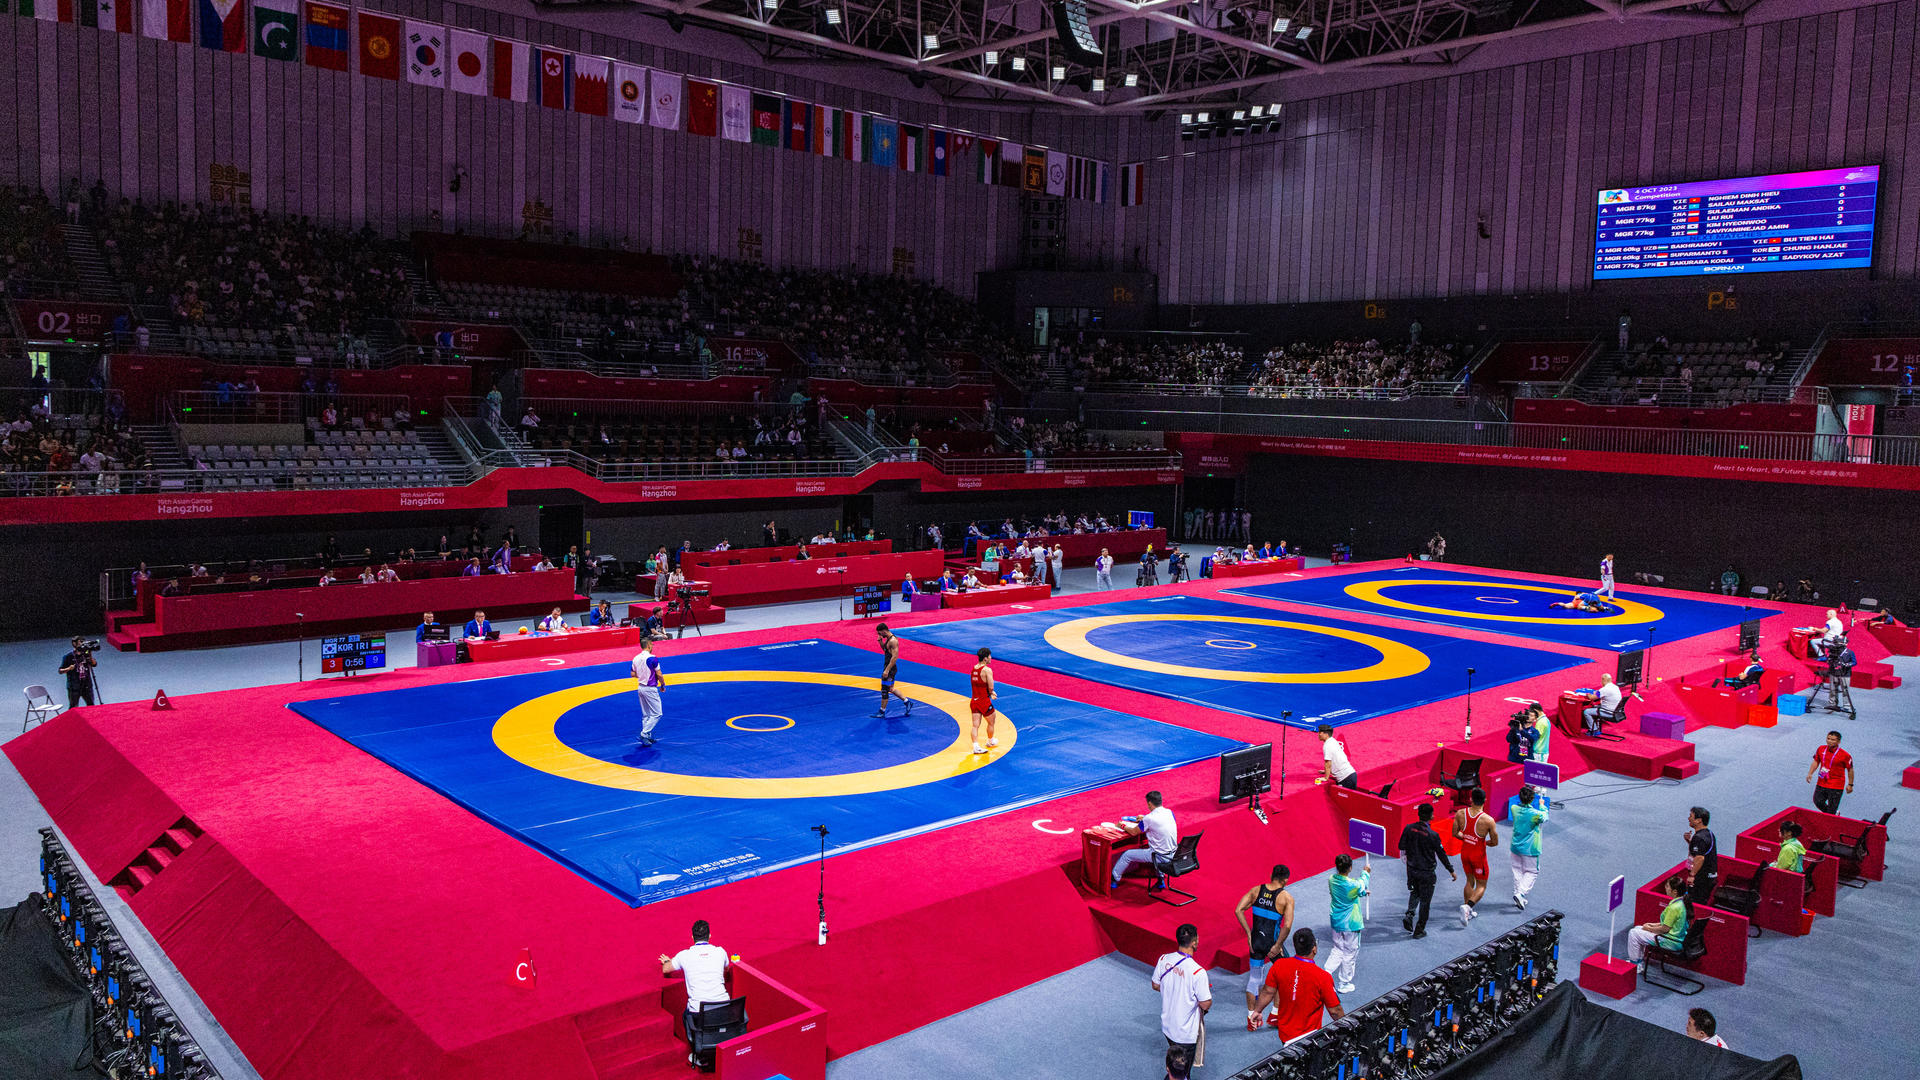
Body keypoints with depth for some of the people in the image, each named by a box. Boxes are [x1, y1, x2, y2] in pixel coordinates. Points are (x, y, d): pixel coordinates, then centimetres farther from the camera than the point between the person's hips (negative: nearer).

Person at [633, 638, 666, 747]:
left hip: (641, 688, 8)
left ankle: (647, 737, 18)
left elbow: (633, 674, 12)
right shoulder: (652, 658, -18)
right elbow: (659, 674, -15)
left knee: (645, 715, 15)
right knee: (656, 714, -1)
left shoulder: (636, 658, 4)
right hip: (650, 689, -8)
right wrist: (663, 685, 0)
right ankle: (644, 734, -8)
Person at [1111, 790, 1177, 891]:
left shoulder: (1149, 819, -20)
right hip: (1173, 854, 7)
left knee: (1127, 855, 7)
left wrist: (1123, 826, 14)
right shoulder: (1170, 812, -2)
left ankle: (1113, 880, 22)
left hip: (1160, 857, -7)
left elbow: (1134, 832, -5)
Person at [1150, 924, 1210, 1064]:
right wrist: (1208, 992, 1)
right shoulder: (1198, 971, -29)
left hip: (1166, 1025, 6)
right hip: (1186, 1033, -6)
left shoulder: (1164, 960, -11)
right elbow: (1205, 1005, -20)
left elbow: (1156, 986, 5)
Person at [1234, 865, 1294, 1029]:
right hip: (1273, 942, -4)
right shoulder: (1286, 897, -11)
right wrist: (1278, 946, -12)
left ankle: (1251, 1018, 23)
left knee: (1254, 978, 17)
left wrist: (1249, 934, -1)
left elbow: (1238, 911, -5)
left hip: (1256, 941, 4)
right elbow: (1287, 925, -21)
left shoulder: (1256, 890, 0)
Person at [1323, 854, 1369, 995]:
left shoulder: (1331, 880, -8)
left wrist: (1363, 892, 23)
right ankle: (1344, 984, 23)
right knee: (1350, 954, 12)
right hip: (1351, 924, -5)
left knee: (1338, 950, 21)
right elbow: (1362, 888, 0)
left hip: (1336, 922, 5)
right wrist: (1366, 873, 16)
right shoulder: (1353, 884, -26)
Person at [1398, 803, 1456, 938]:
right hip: (1426, 873, -4)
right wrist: (1451, 871, 3)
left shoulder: (1409, 829, -8)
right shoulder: (1432, 835, -19)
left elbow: (1402, 847, 0)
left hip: (1411, 869, 4)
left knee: (1415, 893, 26)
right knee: (1425, 900, 10)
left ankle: (1409, 914, 5)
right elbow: (1442, 854, -10)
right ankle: (1419, 930, 15)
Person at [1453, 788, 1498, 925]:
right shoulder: (1488, 820, -22)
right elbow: (1495, 842, -13)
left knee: (1470, 881, 24)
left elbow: (1455, 833, -2)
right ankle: (1467, 906, -13)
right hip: (1478, 855, -4)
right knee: (1481, 886, 11)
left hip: (1465, 852, 4)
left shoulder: (1460, 813, -12)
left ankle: (1468, 912, 30)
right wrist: (1484, 842, 8)